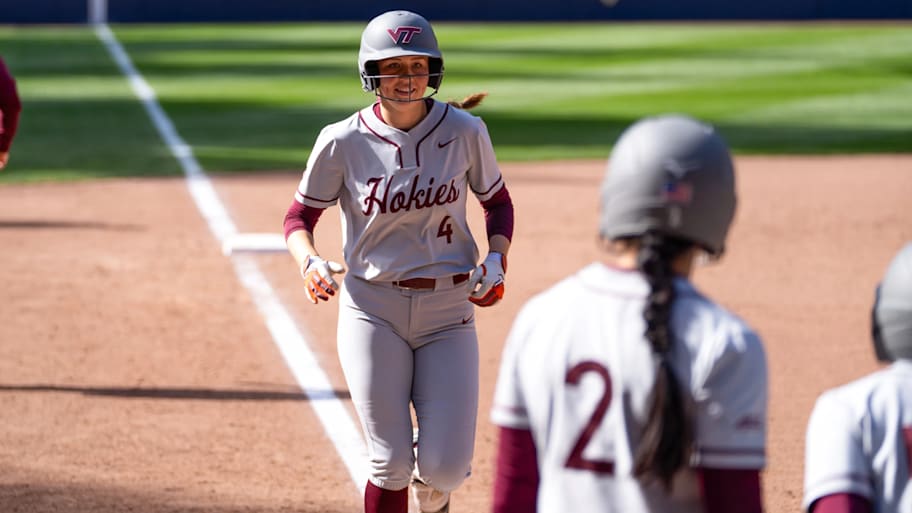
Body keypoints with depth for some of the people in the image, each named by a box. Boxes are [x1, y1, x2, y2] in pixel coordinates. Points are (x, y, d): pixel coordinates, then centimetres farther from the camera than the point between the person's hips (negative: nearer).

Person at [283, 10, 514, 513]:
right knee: (391, 464, -4)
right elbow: (299, 216, 2)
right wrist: (309, 261, -19)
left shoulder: (465, 132, -3)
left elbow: (497, 201, 11)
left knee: (445, 467, -6)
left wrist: (497, 256, -7)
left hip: (448, 310, 1)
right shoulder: (343, 142, -7)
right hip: (372, 308, -1)